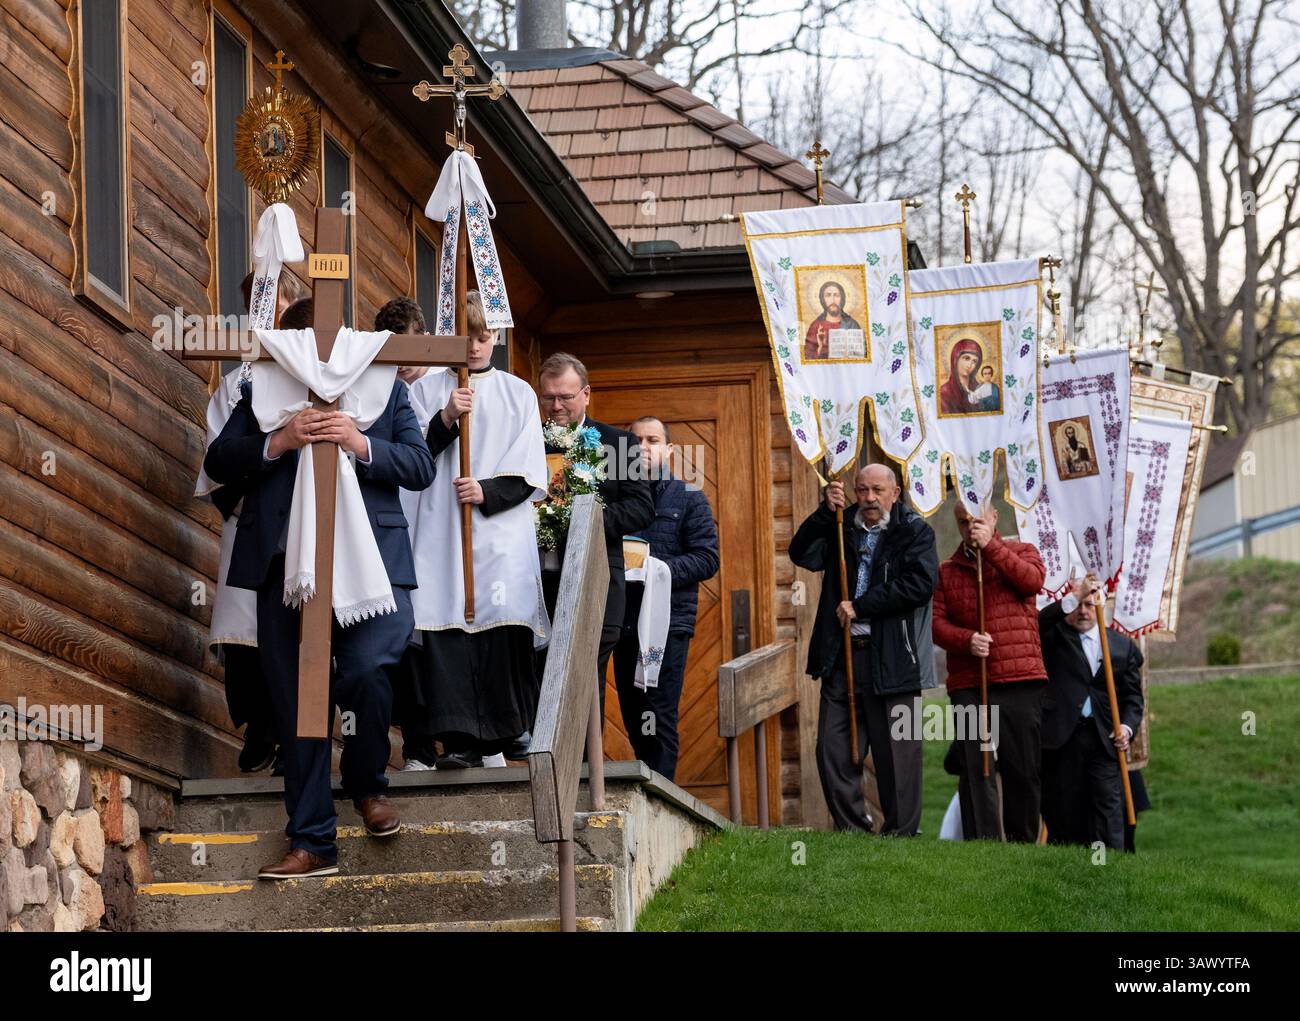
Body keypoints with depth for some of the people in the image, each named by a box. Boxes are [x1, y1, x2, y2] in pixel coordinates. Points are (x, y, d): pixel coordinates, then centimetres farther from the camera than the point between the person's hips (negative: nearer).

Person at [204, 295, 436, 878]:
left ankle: (367, 784, 8)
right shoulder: (261, 393, 16)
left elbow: (421, 467, 6)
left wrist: (362, 445, -11)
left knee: (365, 671, -22)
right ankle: (312, 843, 9)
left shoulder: (384, 389, 15)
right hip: (286, 562, 2)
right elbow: (217, 463, 7)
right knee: (296, 704, 2)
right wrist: (278, 442, -10)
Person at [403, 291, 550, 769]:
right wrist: (445, 419, -11)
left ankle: (506, 731, 4)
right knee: (446, 627, -11)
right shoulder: (426, 391, 12)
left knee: (504, 626, -9)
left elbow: (529, 474, 6)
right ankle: (459, 738, -13)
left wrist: (487, 492, -10)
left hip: (502, 529, 0)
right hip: (441, 530, 0)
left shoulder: (518, 394, 12)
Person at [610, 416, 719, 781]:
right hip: (624, 623, 4)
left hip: (667, 623, -4)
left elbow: (707, 559, -4)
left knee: (658, 719, -9)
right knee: (633, 719, 9)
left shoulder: (689, 498, 5)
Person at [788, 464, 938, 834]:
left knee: (896, 755, -2)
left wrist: (859, 607, -11)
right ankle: (853, 833, 13)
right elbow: (802, 554, 1)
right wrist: (825, 512, -11)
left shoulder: (914, 532, 2)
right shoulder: (841, 527, 15)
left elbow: (919, 585, -12)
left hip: (891, 660, -4)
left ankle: (901, 835, 7)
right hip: (840, 655, 4)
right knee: (833, 752, 3)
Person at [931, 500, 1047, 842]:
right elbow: (937, 622, 5)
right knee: (976, 769, -8)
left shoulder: (1021, 553, 14)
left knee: (1023, 769, 3)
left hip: (1021, 682, 0)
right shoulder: (946, 571, 16)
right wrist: (966, 640, -14)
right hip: (969, 685, 0)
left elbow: (1033, 580, -8)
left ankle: (1024, 845, 13)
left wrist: (990, 546, -11)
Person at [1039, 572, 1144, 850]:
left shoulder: (1123, 645, 17)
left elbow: (1133, 694, 15)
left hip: (1104, 737, 1)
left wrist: (1127, 726, -2)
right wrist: (1074, 597, -20)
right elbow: (1038, 623, -13)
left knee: (1108, 802, -9)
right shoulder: (1055, 637, 11)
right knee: (1063, 806, -2)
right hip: (1062, 735, -1)